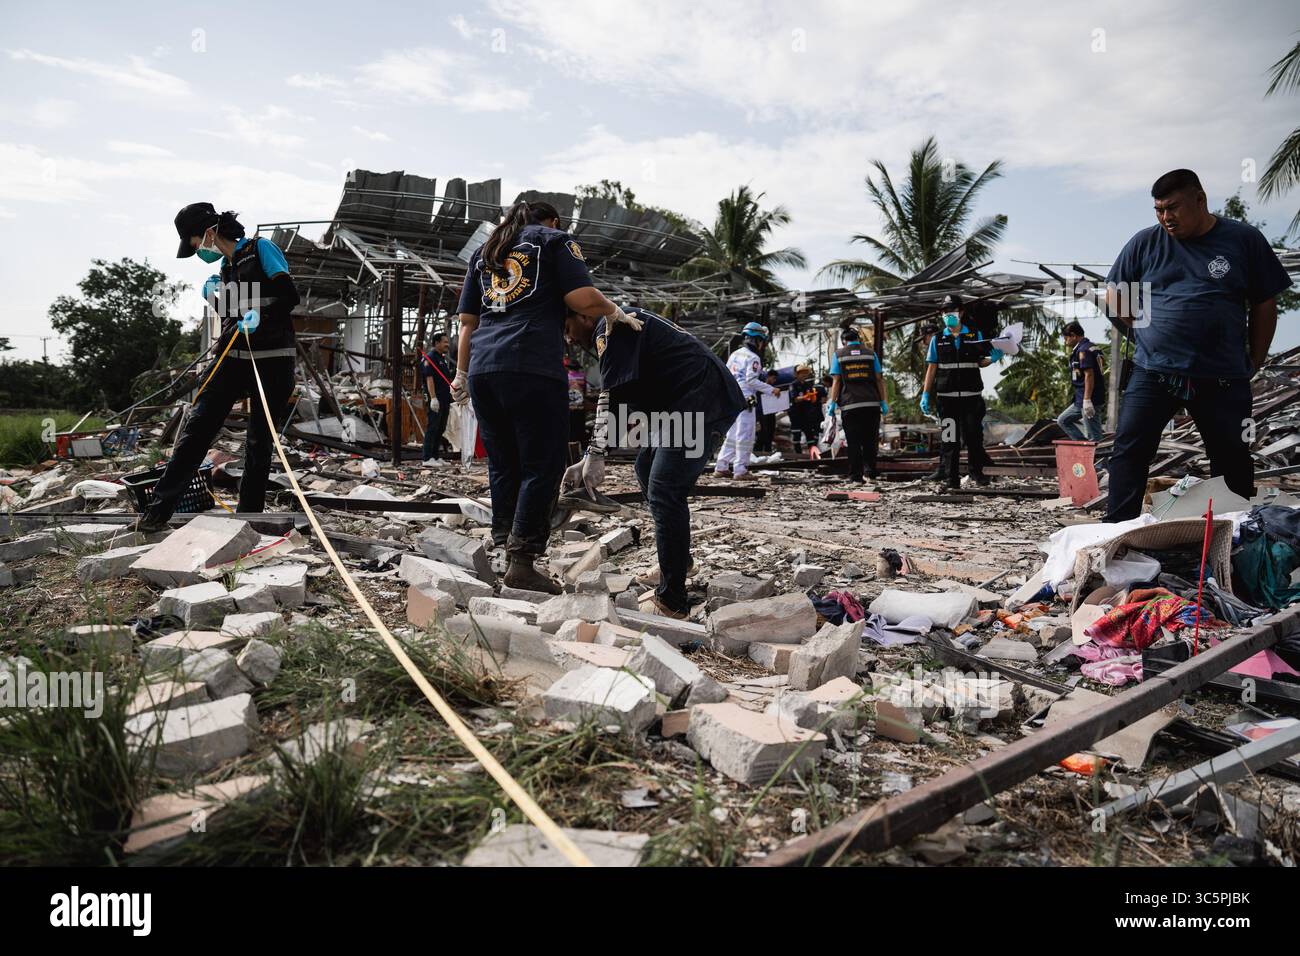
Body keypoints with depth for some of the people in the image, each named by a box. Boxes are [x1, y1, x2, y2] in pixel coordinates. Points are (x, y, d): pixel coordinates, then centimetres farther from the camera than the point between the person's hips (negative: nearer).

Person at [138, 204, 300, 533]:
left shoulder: (262, 249, -3)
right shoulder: (225, 266, 18)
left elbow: (290, 295, -13)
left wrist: (260, 316, -25)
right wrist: (214, 298, 6)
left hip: (273, 362, -6)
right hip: (232, 359, 6)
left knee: (258, 443, 2)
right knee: (196, 427, -5)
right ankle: (160, 509, -4)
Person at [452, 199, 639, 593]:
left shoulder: (484, 251, 28)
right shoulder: (555, 240, 12)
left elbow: (467, 321, 23)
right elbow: (583, 299, -3)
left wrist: (462, 374, 25)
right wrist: (617, 313, 14)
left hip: (483, 368, 6)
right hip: (533, 369, -6)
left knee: (502, 465, 11)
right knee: (542, 465, -3)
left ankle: (506, 553, 13)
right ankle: (522, 562, -6)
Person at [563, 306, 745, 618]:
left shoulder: (610, 329, -8)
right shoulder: (626, 323, 23)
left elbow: (615, 399, -18)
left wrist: (594, 458, -17)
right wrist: (590, 460, 15)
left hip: (703, 399, -11)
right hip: (691, 400, 11)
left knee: (664, 491, -14)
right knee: (647, 467, 21)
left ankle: (671, 603, -9)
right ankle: (678, 561, 30)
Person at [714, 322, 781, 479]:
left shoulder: (734, 355, 15)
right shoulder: (753, 358, -9)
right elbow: (752, 380, -16)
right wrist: (771, 390, -10)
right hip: (745, 400, -8)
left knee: (732, 435, 15)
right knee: (745, 437, -4)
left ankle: (721, 467, 15)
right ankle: (740, 470, -4)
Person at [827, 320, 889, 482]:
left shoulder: (838, 355, 6)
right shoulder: (870, 353, 10)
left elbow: (836, 381, -1)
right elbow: (879, 379, 6)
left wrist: (833, 402, 1)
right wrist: (884, 402, 8)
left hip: (849, 405, -1)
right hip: (871, 403, 1)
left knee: (853, 442, 2)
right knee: (870, 440, 11)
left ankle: (856, 476, 1)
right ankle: (870, 472, 3)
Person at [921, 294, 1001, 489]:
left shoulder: (976, 336, 9)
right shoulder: (938, 339, 9)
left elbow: (980, 363, 14)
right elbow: (931, 368, 7)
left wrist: (993, 358, -8)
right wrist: (926, 395, 0)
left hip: (971, 395, 0)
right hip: (947, 397, 0)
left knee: (974, 436, 1)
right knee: (949, 438, -1)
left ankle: (976, 471, 16)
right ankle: (951, 478, 3)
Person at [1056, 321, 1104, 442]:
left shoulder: (1083, 350, -13)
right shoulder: (1091, 348, 18)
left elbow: (1089, 374, -21)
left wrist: (1087, 400, -24)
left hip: (1088, 399, -11)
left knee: (1094, 436, -7)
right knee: (1062, 420, 17)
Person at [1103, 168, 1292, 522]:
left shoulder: (1245, 239, 4)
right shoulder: (1146, 242, 5)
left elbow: (1265, 306, 9)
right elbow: (1114, 297, 14)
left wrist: (1253, 364, 7)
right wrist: (1151, 330, 5)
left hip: (1222, 379, 0)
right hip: (1153, 371, 0)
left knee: (1234, 461, 7)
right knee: (1129, 451, -8)